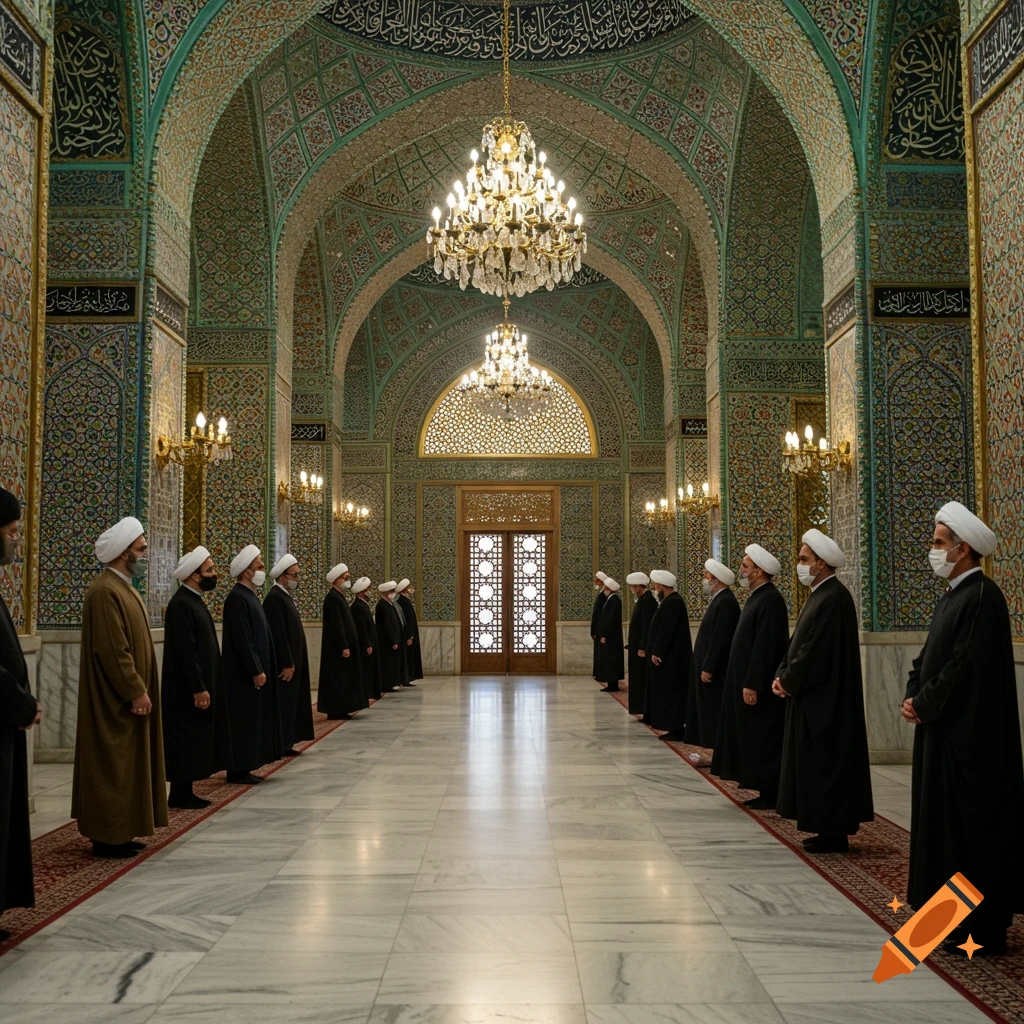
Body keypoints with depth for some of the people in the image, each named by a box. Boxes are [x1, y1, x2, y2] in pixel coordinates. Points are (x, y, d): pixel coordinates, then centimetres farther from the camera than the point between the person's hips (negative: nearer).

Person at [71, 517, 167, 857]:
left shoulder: (124, 588, 13)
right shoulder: (105, 592, -18)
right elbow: (112, 650, -23)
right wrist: (136, 692, -21)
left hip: (129, 696, 10)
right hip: (116, 701, -10)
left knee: (125, 763, 14)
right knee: (112, 766, -3)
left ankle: (119, 832, 21)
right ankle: (108, 837, 6)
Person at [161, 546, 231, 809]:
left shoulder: (194, 600, 13)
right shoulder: (181, 604, -18)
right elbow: (185, 651, -22)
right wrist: (198, 688, -22)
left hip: (200, 684, 10)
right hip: (188, 689, -10)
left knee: (196, 741, 12)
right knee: (186, 740, -2)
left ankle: (185, 791, 19)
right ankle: (179, 794, 6)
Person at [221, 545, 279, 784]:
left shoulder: (249, 595, 14)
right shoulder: (237, 598, -17)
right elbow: (242, 639, -21)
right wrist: (256, 670, -20)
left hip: (253, 670, 10)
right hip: (245, 674, -10)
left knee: (253, 719, 12)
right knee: (244, 720, -4)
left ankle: (244, 768, 17)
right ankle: (238, 771, 3)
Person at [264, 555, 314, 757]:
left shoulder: (286, 596, 14)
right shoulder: (275, 598, -17)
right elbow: (278, 634, -22)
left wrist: (293, 662, 16)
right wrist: (287, 664, -22)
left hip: (292, 661, 10)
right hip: (284, 664, -10)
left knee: (291, 703, 12)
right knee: (283, 704, -4)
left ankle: (286, 744, 18)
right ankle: (279, 747, 2)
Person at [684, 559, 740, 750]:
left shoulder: (726, 602, -18)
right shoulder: (719, 600, 13)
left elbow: (719, 639, -23)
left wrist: (708, 668, -22)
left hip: (715, 670, -10)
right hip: (708, 666, 10)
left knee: (715, 711, -5)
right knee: (708, 710, 14)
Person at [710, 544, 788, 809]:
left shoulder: (769, 600, -19)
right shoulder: (758, 596, 12)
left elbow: (765, 647, -23)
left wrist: (752, 685, -23)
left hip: (760, 687, -10)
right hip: (749, 681, 10)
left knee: (764, 738, -2)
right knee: (754, 738, 13)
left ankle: (771, 793, 6)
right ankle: (765, 790, 19)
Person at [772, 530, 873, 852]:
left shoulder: (833, 598, -18)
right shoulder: (820, 594, 13)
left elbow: (816, 651, -21)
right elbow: (799, 643, 15)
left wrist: (789, 682, -10)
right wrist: (782, 676, 3)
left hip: (825, 700, -10)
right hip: (812, 697, 10)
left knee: (826, 763, -2)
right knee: (817, 764, 13)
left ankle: (834, 833, 6)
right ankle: (830, 829, 20)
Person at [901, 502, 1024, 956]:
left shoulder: (981, 597, -18)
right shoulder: (952, 595, 13)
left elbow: (964, 668, -22)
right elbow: (929, 656, 17)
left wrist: (922, 704, -12)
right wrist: (914, 696, 1)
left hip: (969, 736, -10)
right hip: (942, 731, 10)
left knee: (970, 825, -2)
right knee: (943, 819, 14)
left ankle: (981, 927, 9)